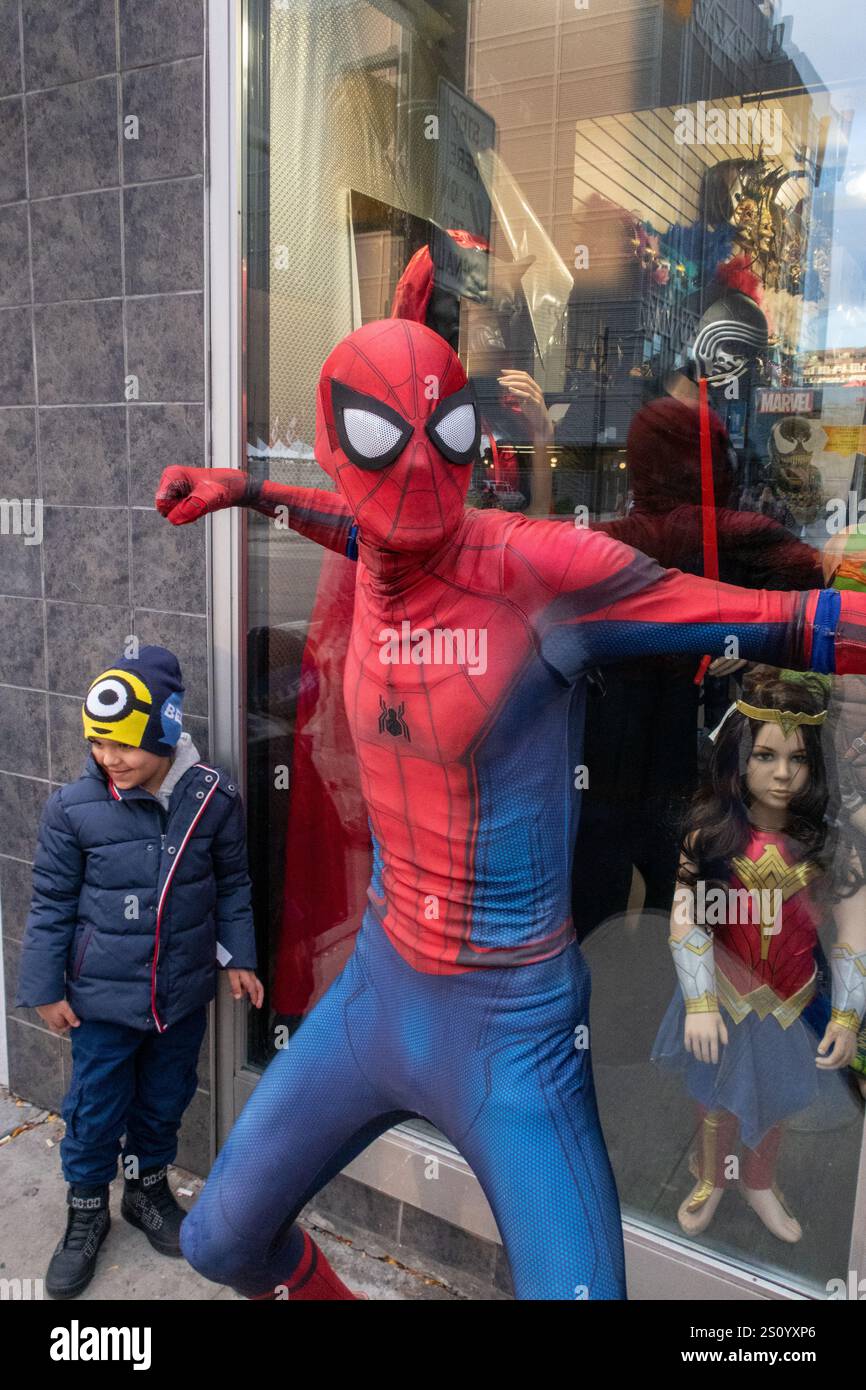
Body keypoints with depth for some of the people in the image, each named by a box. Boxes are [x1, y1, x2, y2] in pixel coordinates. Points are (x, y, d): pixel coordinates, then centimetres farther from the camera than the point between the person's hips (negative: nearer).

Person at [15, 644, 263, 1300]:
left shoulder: (213, 796, -12)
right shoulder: (73, 807, -15)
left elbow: (233, 885, 2)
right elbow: (52, 902, -5)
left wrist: (239, 957, 4)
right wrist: (45, 988, -1)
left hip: (184, 992, 2)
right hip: (103, 996, -1)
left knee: (165, 1100, 20)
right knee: (95, 1107, 13)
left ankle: (148, 1188, 46)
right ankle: (87, 1211, 38)